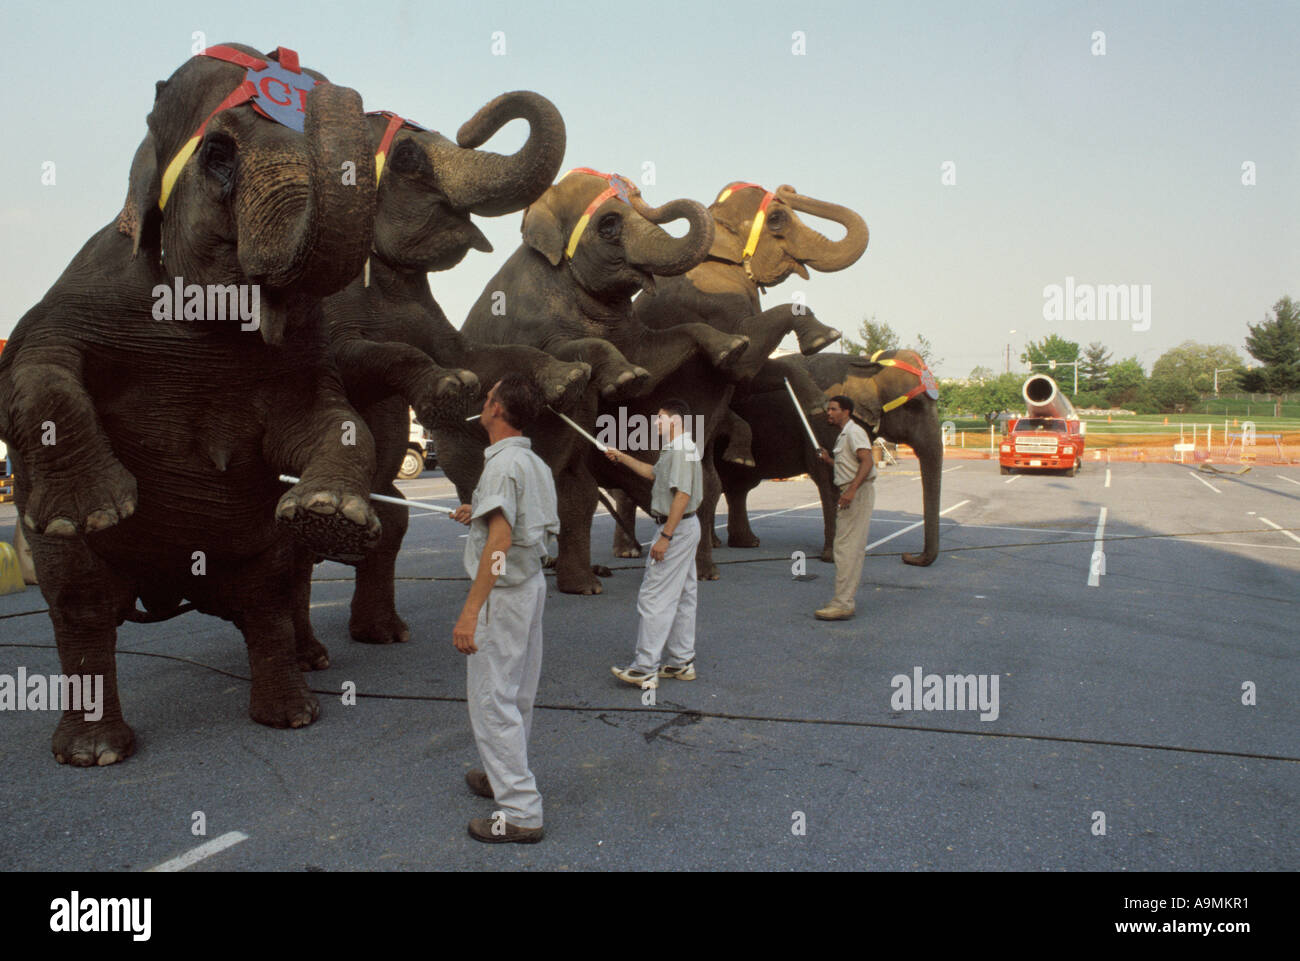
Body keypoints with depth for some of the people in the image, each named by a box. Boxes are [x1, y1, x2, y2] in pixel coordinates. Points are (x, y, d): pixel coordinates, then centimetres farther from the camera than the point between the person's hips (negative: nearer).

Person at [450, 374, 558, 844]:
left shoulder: (503, 463, -19)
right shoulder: (536, 463, 10)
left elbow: (500, 541, -27)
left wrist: (470, 611, -29)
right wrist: (478, 516, 21)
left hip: (503, 592, -10)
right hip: (532, 584, 10)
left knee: (491, 699, -3)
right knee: (516, 695, 20)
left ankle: (521, 813, 1)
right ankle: (505, 776, 36)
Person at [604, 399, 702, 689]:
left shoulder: (681, 449, -17)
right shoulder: (675, 449, 17)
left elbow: (682, 495, -25)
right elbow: (653, 472, 34)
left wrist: (665, 537, -26)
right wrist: (621, 457, 34)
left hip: (676, 529, -11)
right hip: (685, 527, 11)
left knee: (654, 597, -10)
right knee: (682, 596, 14)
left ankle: (645, 669, -9)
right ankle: (682, 662, 21)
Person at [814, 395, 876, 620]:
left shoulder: (854, 432, -11)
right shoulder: (843, 435, 21)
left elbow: (867, 461, -23)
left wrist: (852, 490, -31)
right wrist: (829, 460, 17)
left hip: (857, 493, -11)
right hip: (849, 494, 11)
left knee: (846, 547, -13)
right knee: (853, 547, 13)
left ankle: (843, 604, -14)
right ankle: (849, 599, 19)